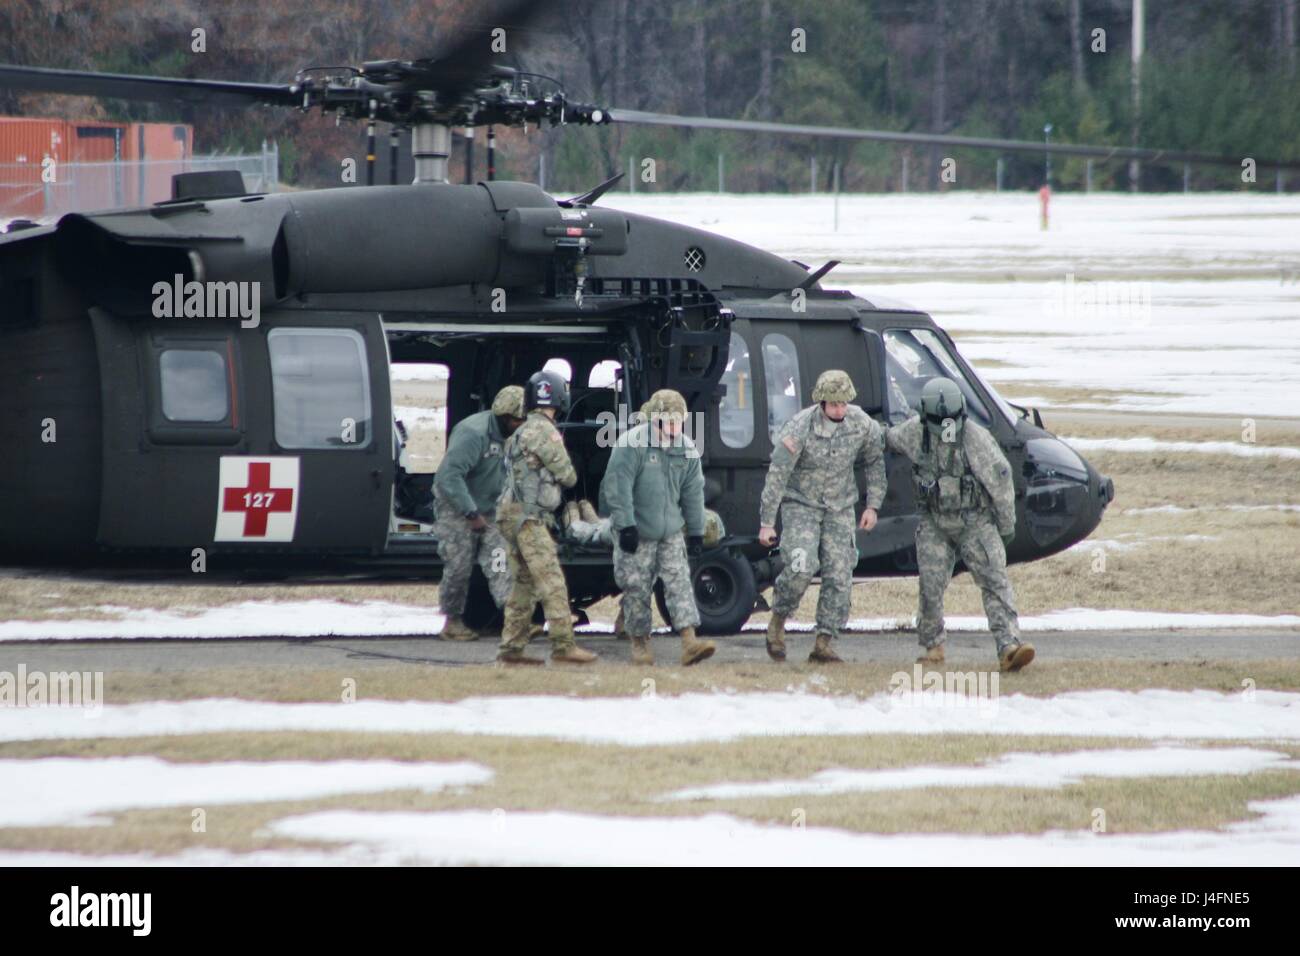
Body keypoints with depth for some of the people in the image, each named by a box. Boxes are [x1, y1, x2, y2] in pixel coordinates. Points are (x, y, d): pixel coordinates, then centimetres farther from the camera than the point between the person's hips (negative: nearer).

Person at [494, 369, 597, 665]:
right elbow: (567, 475, -7)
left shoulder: (525, 430, 19)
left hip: (514, 515, 10)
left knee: (523, 583, 11)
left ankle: (511, 647, 11)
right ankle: (563, 645, -17)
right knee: (551, 581, -12)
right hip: (528, 516, -10)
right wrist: (567, 476, 14)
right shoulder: (544, 431, -12)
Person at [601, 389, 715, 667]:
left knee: (680, 582, -6)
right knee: (637, 588, 2)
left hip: (671, 531, 4)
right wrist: (625, 525, -21)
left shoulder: (686, 448, 4)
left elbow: (693, 493, 11)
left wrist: (696, 531, 11)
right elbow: (618, 487, -16)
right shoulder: (632, 444, -14)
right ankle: (639, 643, 15)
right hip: (637, 531, -4)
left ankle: (690, 643, -12)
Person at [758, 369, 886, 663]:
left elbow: (875, 462, 9)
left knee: (839, 576, -6)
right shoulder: (799, 428, -22)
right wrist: (766, 523, -18)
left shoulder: (862, 424, -9)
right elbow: (777, 476, -18)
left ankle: (823, 644, -1)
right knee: (802, 567, -23)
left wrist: (873, 506, 5)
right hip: (801, 504, -4)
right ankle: (778, 621, 1)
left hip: (839, 507, 4)